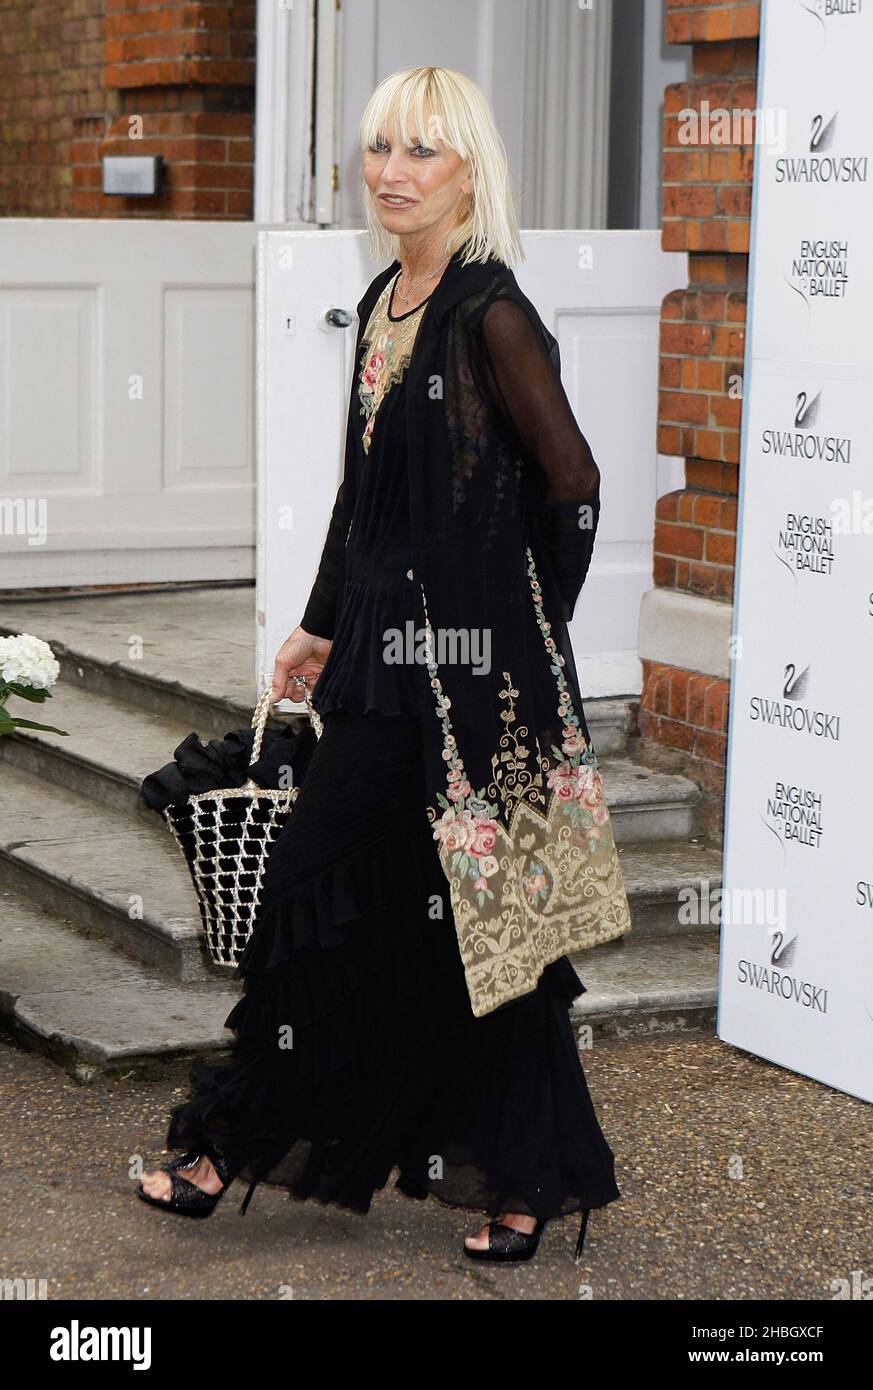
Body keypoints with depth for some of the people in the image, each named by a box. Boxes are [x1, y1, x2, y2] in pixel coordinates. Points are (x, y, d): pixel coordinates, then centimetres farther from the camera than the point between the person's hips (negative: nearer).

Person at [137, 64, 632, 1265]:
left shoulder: (491, 313, -13)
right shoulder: (383, 302, 12)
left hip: (467, 663, -8)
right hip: (389, 651, 8)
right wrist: (322, 625, 20)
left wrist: (524, 631, -5)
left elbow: (572, 482, -12)